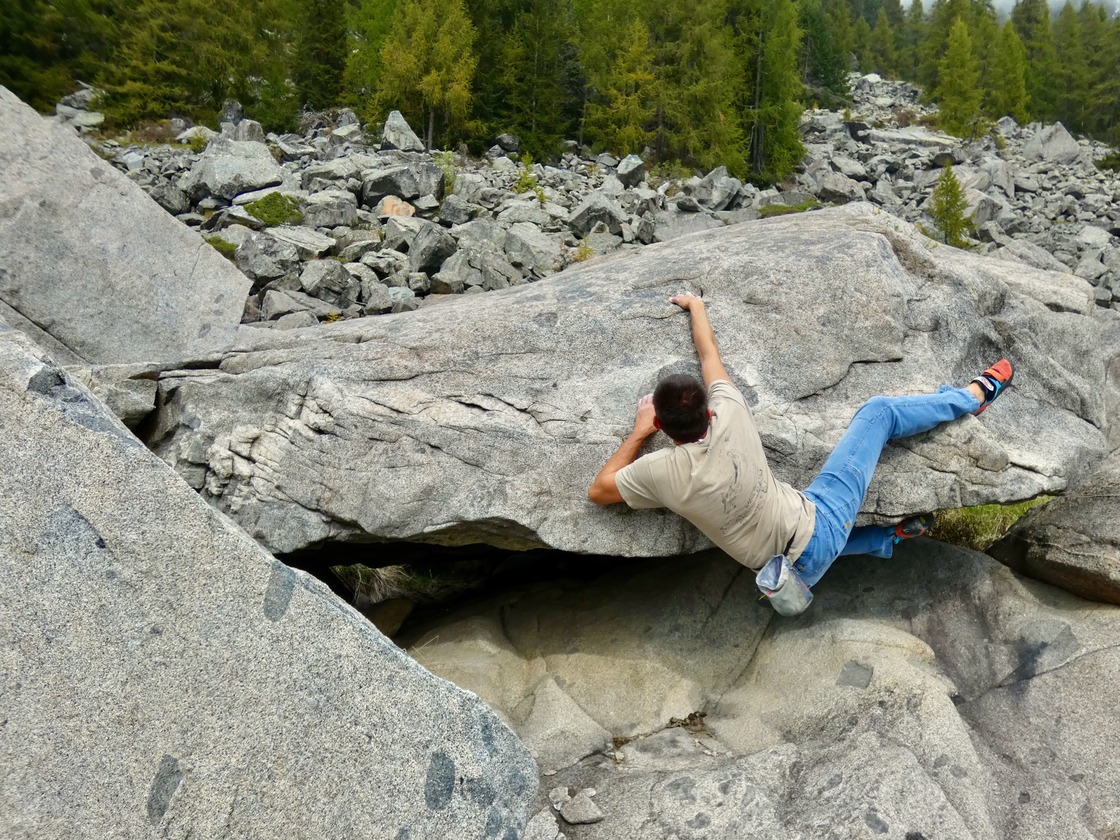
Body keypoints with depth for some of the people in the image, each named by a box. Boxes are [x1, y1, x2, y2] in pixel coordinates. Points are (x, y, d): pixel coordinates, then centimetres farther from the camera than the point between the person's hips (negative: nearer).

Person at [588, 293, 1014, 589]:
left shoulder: (659, 472, -19)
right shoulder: (729, 418, -19)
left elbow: (597, 491, -1)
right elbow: (709, 353, 0)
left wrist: (638, 432, 2)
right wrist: (696, 307, 18)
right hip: (820, 520, -2)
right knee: (878, 411, 10)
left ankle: (890, 537, 34)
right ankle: (974, 395, 34)